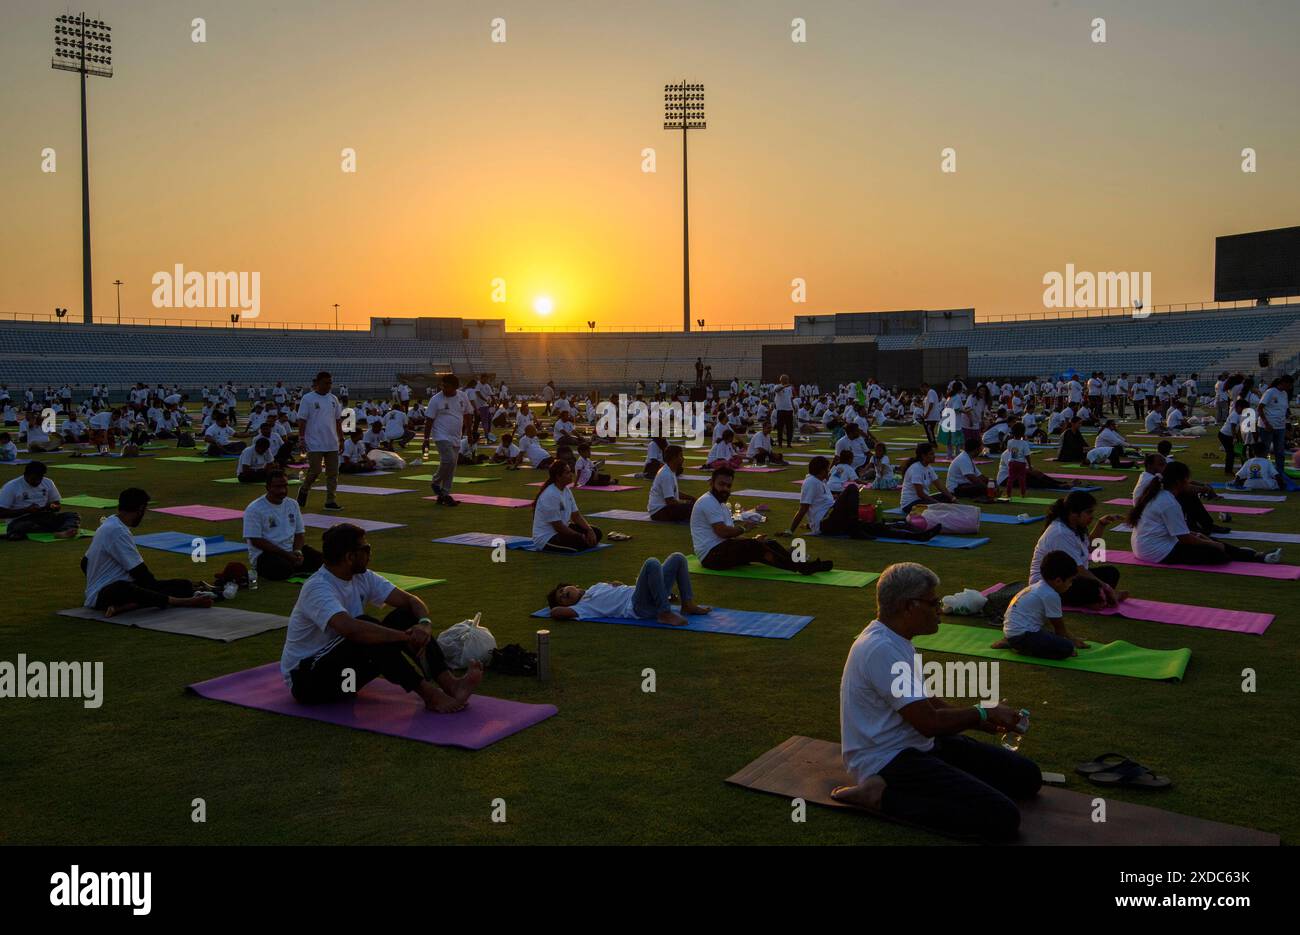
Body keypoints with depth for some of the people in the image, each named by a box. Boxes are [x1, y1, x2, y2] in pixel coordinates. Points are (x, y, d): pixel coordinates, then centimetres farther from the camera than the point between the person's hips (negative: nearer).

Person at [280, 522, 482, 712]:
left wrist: (425, 624, -26)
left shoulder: (362, 578, 1)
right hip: (306, 680, -8)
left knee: (406, 616, -11)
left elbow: (409, 601, -3)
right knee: (365, 631, -35)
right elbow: (351, 628, -43)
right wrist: (406, 637, -38)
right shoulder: (317, 588, -25)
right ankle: (431, 696, -33)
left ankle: (450, 685, -25)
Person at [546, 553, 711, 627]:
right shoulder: (581, 607, 1)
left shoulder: (595, 587, 25)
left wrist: (616, 583, 16)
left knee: (678, 558, 6)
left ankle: (688, 604, 7)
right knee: (652, 563, -34)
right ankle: (665, 614, -30)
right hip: (638, 608, -9)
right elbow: (555, 612, -13)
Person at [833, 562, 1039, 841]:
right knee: (1002, 818, -23)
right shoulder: (882, 649, -23)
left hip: (921, 746, 11)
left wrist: (983, 720, 9)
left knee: (1026, 775, 6)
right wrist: (982, 713, -5)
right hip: (888, 762, -11)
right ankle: (884, 795, -12)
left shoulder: (895, 640, 10)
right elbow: (929, 722, -21)